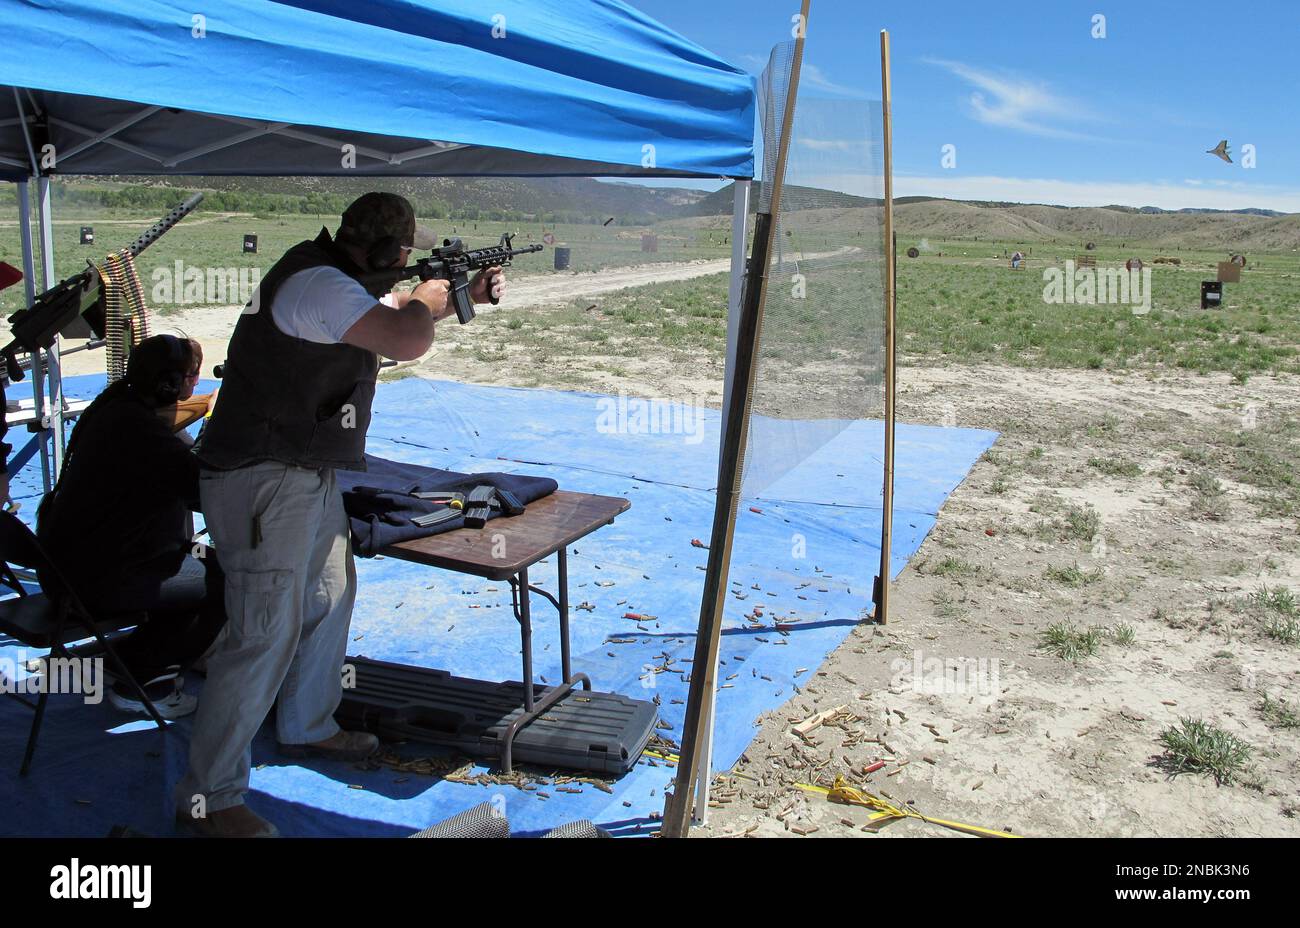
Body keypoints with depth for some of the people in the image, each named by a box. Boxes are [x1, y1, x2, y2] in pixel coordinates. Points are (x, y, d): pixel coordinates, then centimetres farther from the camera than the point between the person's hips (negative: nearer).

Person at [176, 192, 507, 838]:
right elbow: (407, 340, -32)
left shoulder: (328, 279, 13)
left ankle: (308, 728, 40)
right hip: (265, 485, -11)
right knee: (267, 634, -9)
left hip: (308, 478, 11)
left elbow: (391, 316, 30)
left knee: (329, 598, 22)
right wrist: (425, 297, -10)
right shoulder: (320, 285, -20)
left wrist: (465, 294, 24)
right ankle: (207, 798, 2)